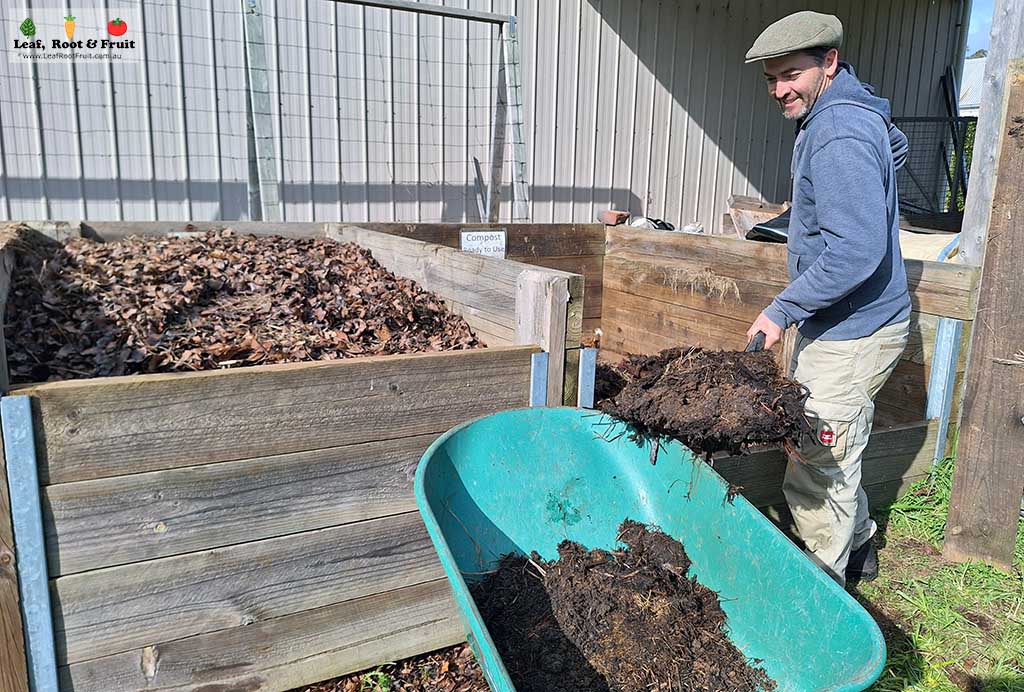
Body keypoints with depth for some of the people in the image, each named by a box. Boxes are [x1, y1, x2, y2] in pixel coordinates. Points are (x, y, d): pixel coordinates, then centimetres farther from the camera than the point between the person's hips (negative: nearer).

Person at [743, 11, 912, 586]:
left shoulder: (840, 137, -23)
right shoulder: (851, 115, 12)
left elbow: (856, 252, -30)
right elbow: (895, 146, 34)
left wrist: (783, 311, -22)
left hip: (851, 334, -11)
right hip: (845, 324, 11)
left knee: (818, 470, -1)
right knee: (832, 454, 24)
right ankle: (858, 548, 42)